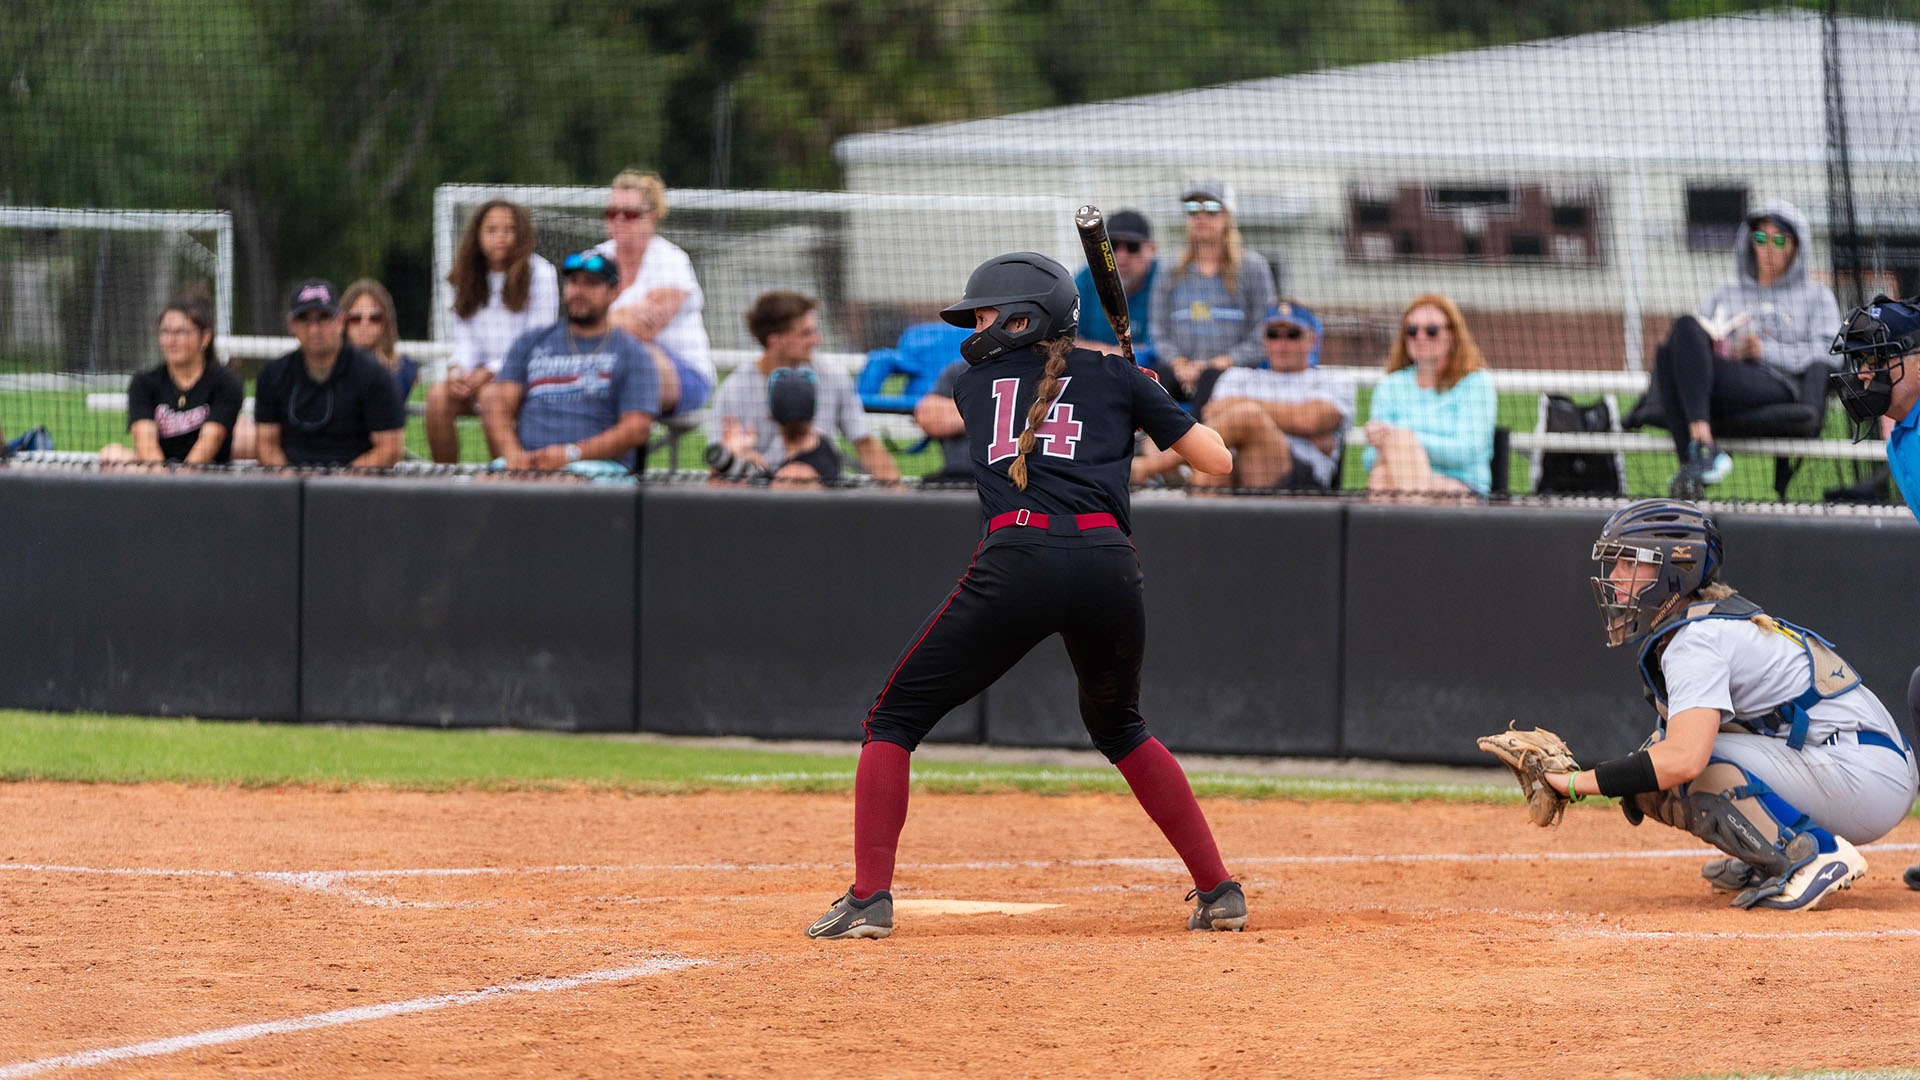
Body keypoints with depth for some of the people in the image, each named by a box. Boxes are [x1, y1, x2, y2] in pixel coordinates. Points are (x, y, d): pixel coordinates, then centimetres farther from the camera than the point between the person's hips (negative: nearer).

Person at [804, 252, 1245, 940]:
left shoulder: (977, 383, 22)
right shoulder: (1116, 378, 20)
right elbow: (1217, 458, 19)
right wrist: (1154, 406, 38)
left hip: (1016, 560, -3)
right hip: (1108, 562, 3)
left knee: (894, 721, 9)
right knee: (1118, 726, 28)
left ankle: (869, 897, -6)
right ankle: (1218, 892, 23)